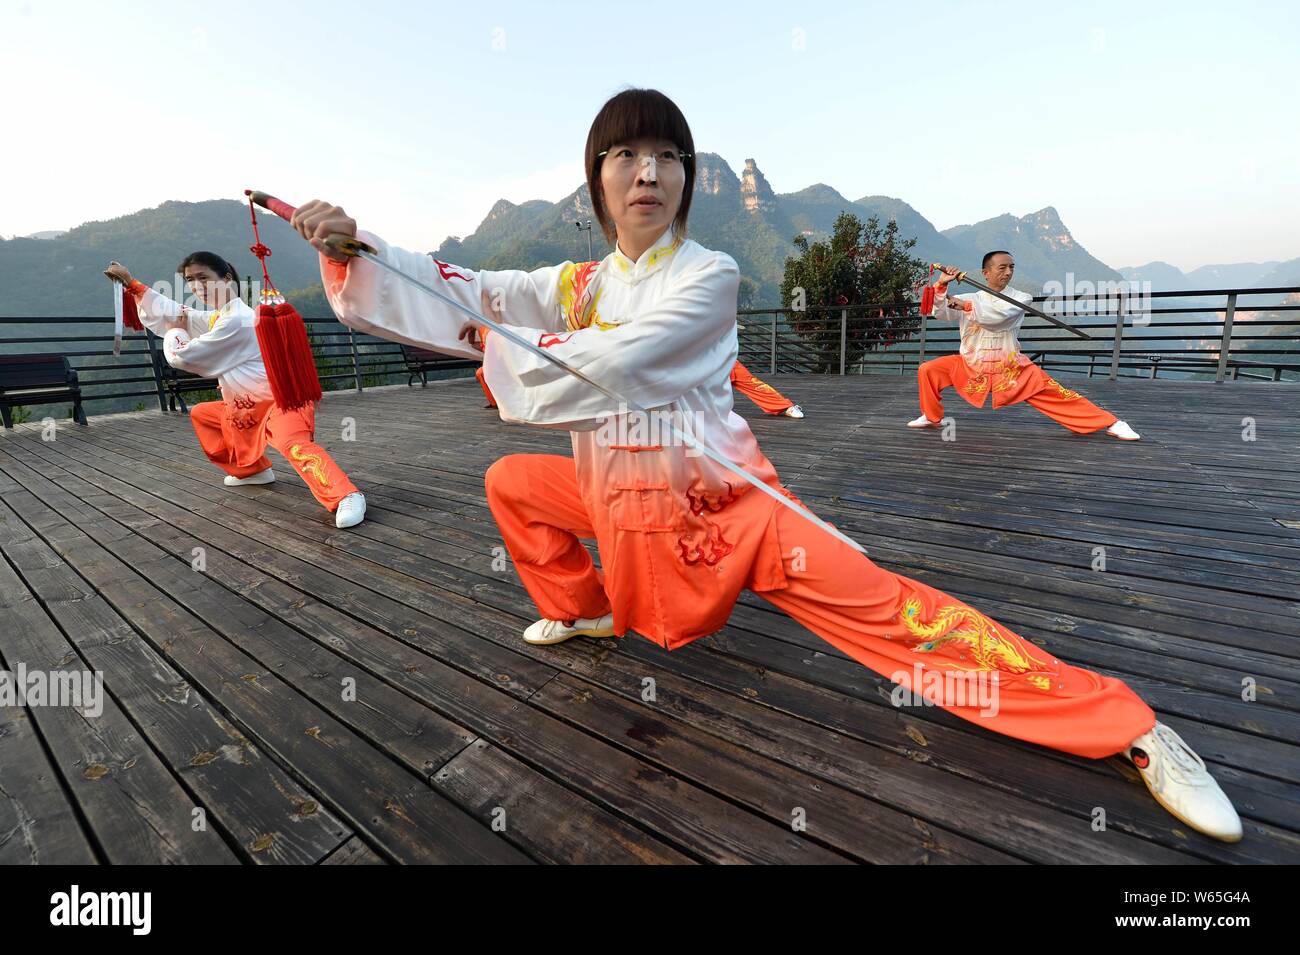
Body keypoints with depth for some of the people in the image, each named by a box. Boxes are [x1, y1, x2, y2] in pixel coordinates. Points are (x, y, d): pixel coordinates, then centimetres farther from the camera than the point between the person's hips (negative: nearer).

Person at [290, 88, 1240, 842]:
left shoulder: (708, 275, -11)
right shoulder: (578, 281, 9)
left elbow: (604, 366, -21)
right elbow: (463, 293, 9)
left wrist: (504, 349, -5)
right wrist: (350, 238, 2)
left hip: (719, 504, -6)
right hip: (619, 503, 6)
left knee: (883, 608, -18)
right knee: (510, 481, 16)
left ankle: (1132, 729, -5)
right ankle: (583, 611, 31)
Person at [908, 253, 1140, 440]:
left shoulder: (1020, 298, -2)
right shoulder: (969, 299, 3)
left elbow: (998, 315, -22)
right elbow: (939, 313, -8)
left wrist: (966, 307, -22)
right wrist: (941, 286, -21)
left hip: (1010, 368, -1)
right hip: (971, 366, 1)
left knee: (1054, 393, -8)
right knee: (928, 370, -11)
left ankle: (1110, 423, 4)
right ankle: (931, 417, 9)